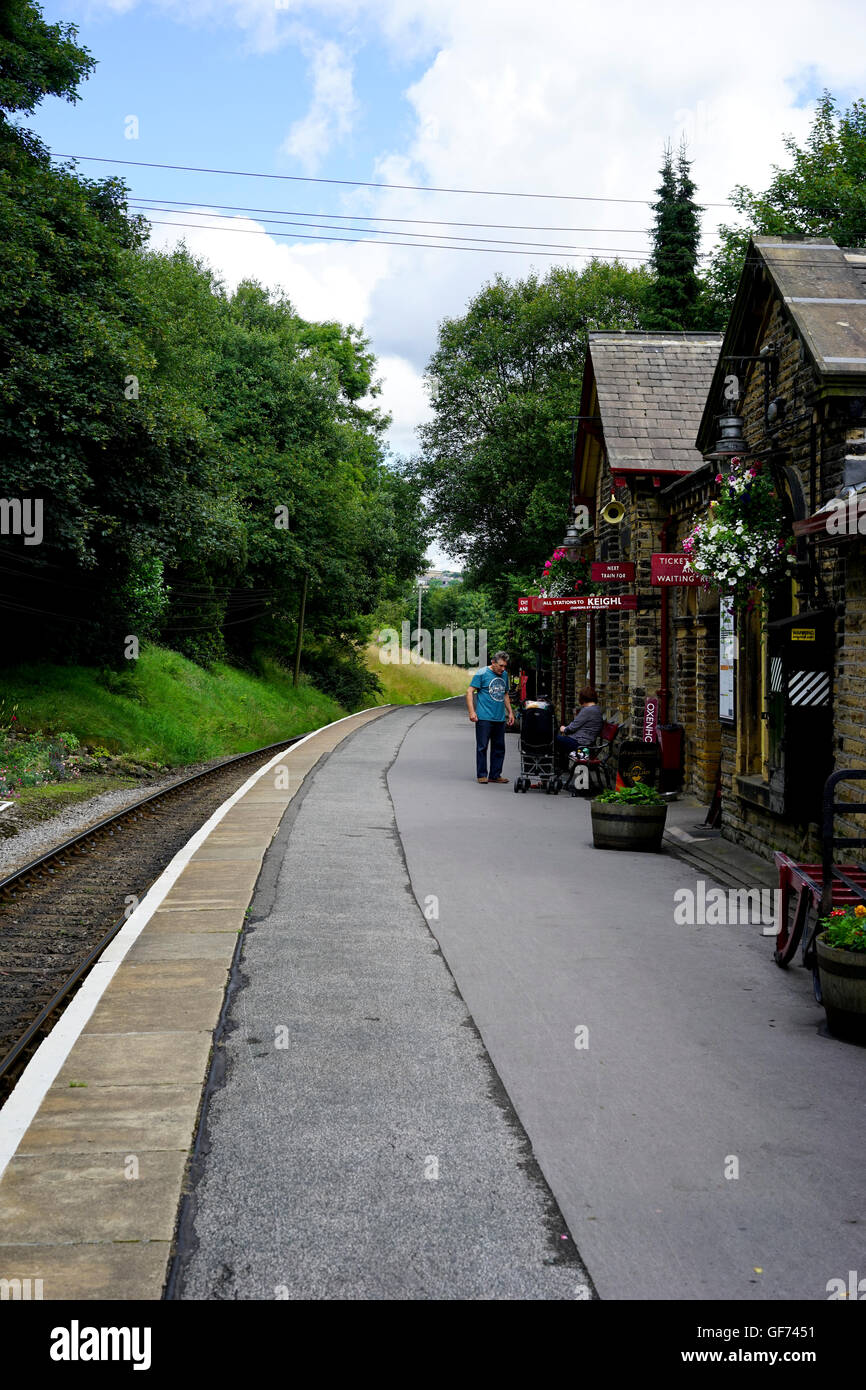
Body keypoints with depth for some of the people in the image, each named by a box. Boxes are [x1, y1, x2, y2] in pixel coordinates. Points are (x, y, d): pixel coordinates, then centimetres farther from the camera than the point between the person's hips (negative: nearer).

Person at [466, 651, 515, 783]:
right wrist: (472, 712, -14)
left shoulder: (504, 675, 15)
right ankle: (481, 775, 5)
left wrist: (510, 712, 21)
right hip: (484, 718, -6)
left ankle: (495, 775, 15)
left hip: (500, 718, 6)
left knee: (499, 748, 8)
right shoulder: (482, 674, -5)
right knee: (482, 747, -2)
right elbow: (470, 692, -7)